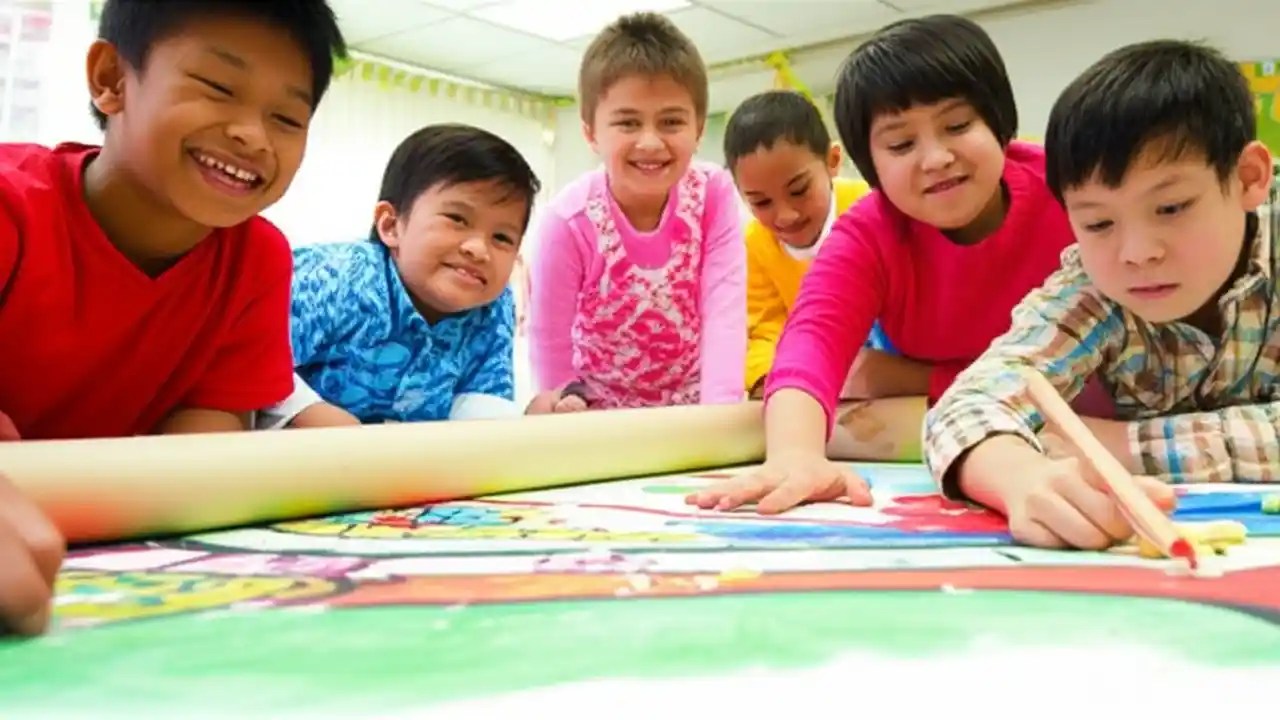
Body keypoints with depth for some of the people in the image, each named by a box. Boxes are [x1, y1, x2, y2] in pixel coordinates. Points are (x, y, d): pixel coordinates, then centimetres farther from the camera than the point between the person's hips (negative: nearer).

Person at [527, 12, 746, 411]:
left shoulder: (714, 193, -17)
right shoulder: (569, 220, -23)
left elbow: (725, 308, -19)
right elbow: (550, 345, -14)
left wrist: (720, 411, -29)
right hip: (598, 409, -2)